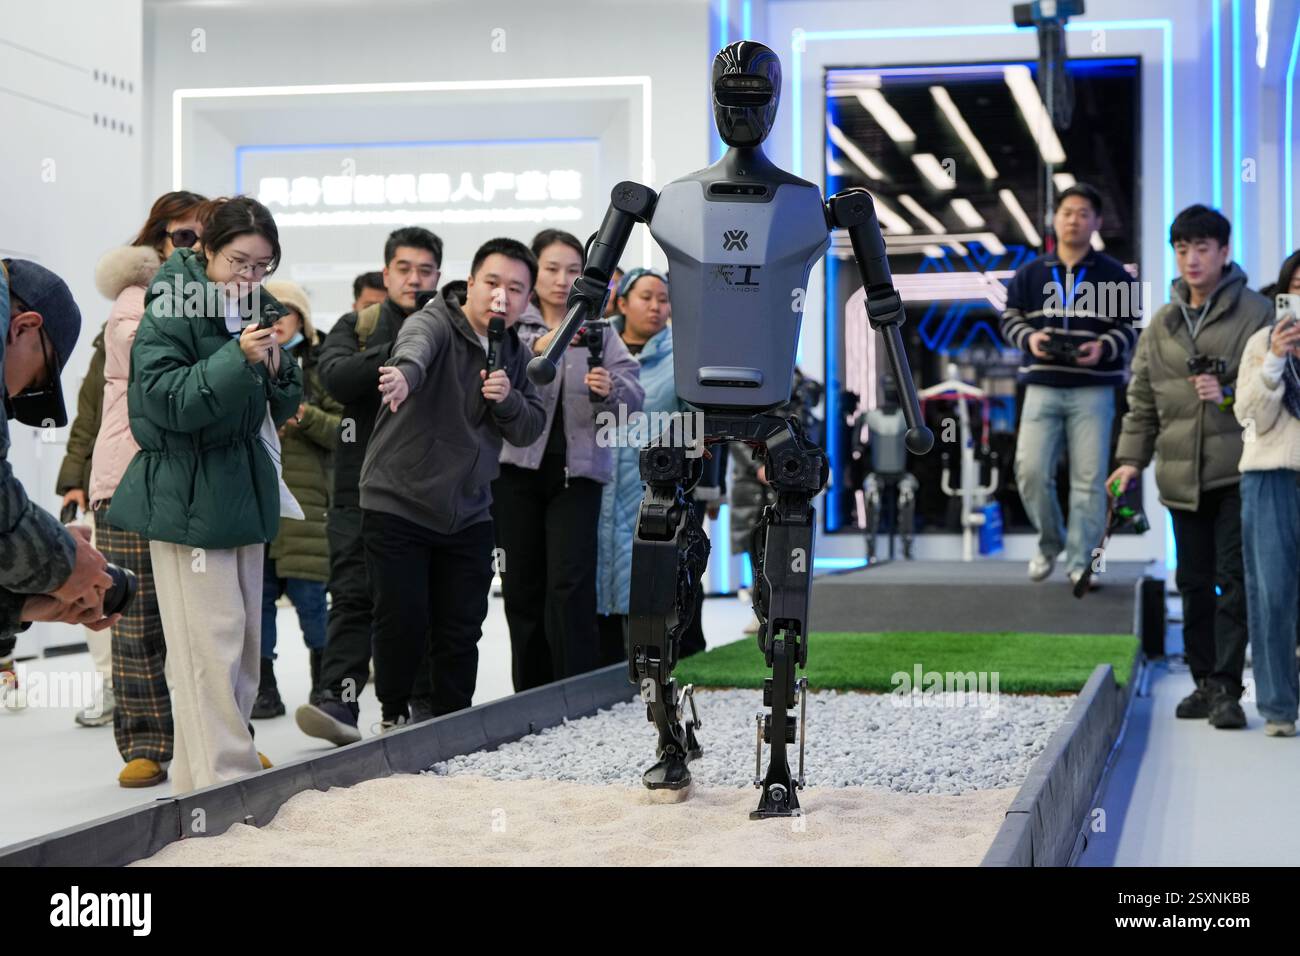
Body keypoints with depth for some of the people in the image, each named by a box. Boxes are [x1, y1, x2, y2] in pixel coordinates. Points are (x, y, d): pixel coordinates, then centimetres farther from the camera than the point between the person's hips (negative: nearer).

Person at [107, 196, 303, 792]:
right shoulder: (169, 314, -11)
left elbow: (280, 410, 14)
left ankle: (198, 775, 18)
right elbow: (168, 401, -20)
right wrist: (236, 357, -28)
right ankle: (227, 777, -9)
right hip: (187, 497, -8)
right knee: (212, 639, -11)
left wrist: (275, 366, -8)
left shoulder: (257, 312, 11)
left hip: (245, 491, 8)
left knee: (244, 638, 9)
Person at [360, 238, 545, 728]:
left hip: (468, 515, 5)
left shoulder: (515, 355, 10)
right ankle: (394, 714, 17)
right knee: (404, 620, -6)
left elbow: (531, 429, 8)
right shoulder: (434, 323, -12)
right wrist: (405, 374, -61)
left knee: (461, 631, 6)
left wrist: (507, 399, -14)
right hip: (398, 507, -5)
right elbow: (415, 348, -36)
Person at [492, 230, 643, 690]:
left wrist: (609, 390, -23)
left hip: (577, 470, 0)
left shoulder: (599, 331, 11)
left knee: (571, 584, -11)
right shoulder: (512, 327, 7)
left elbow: (634, 394, -1)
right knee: (521, 585, 4)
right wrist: (536, 349, -32)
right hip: (517, 467, 0)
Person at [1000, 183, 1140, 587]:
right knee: (1030, 470, -6)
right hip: (1042, 388, 1)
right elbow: (1010, 319, 12)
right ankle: (1050, 541, 18)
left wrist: (1104, 347, -16)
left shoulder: (1114, 276, 4)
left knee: (1089, 478, -2)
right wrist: (1029, 338, -10)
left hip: (1093, 390, -1)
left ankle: (1080, 561, 7)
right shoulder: (1029, 273, 9)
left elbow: (1129, 327, 4)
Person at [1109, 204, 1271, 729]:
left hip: (1237, 471, -5)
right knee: (1194, 583, 10)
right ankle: (1205, 682, 18)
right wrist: (1131, 458, 8)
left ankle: (1226, 687, -7)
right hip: (1182, 477, 5)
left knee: (1233, 581, -8)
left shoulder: (1255, 312, -1)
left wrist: (1230, 395, -17)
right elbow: (1143, 399, 16)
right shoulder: (1162, 323, 14)